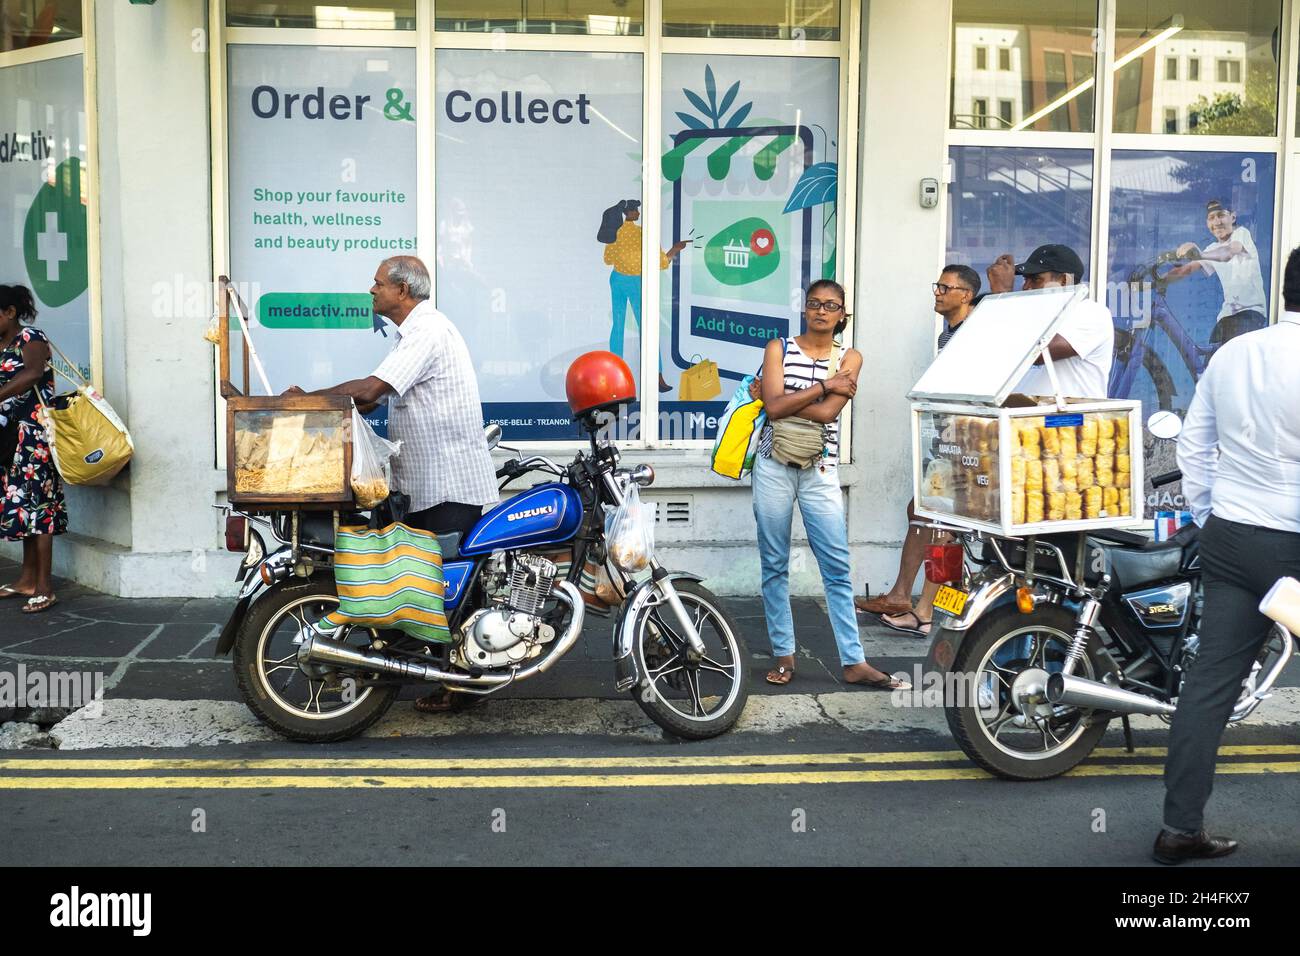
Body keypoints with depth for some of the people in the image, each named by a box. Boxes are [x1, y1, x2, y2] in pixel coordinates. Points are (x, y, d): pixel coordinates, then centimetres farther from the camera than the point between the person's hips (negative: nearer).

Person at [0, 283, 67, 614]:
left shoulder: (31, 338, -8)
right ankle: (28, 578, 18)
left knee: (36, 502, -7)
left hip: (34, 433, -7)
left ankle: (45, 588, -6)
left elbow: (33, 373, -27)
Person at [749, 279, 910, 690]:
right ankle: (783, 654, 14)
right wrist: (824, 385, -9)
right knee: (774, 564, 5)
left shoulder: (850, 358, 5)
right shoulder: (779, 348, 5)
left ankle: (854, 662, 1)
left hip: (820, 472, 0)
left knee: (838, 568, -2)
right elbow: (774, 407, -10)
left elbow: (826, 413, -10)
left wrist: (772, 396, -7)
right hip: (774, 467, 0)